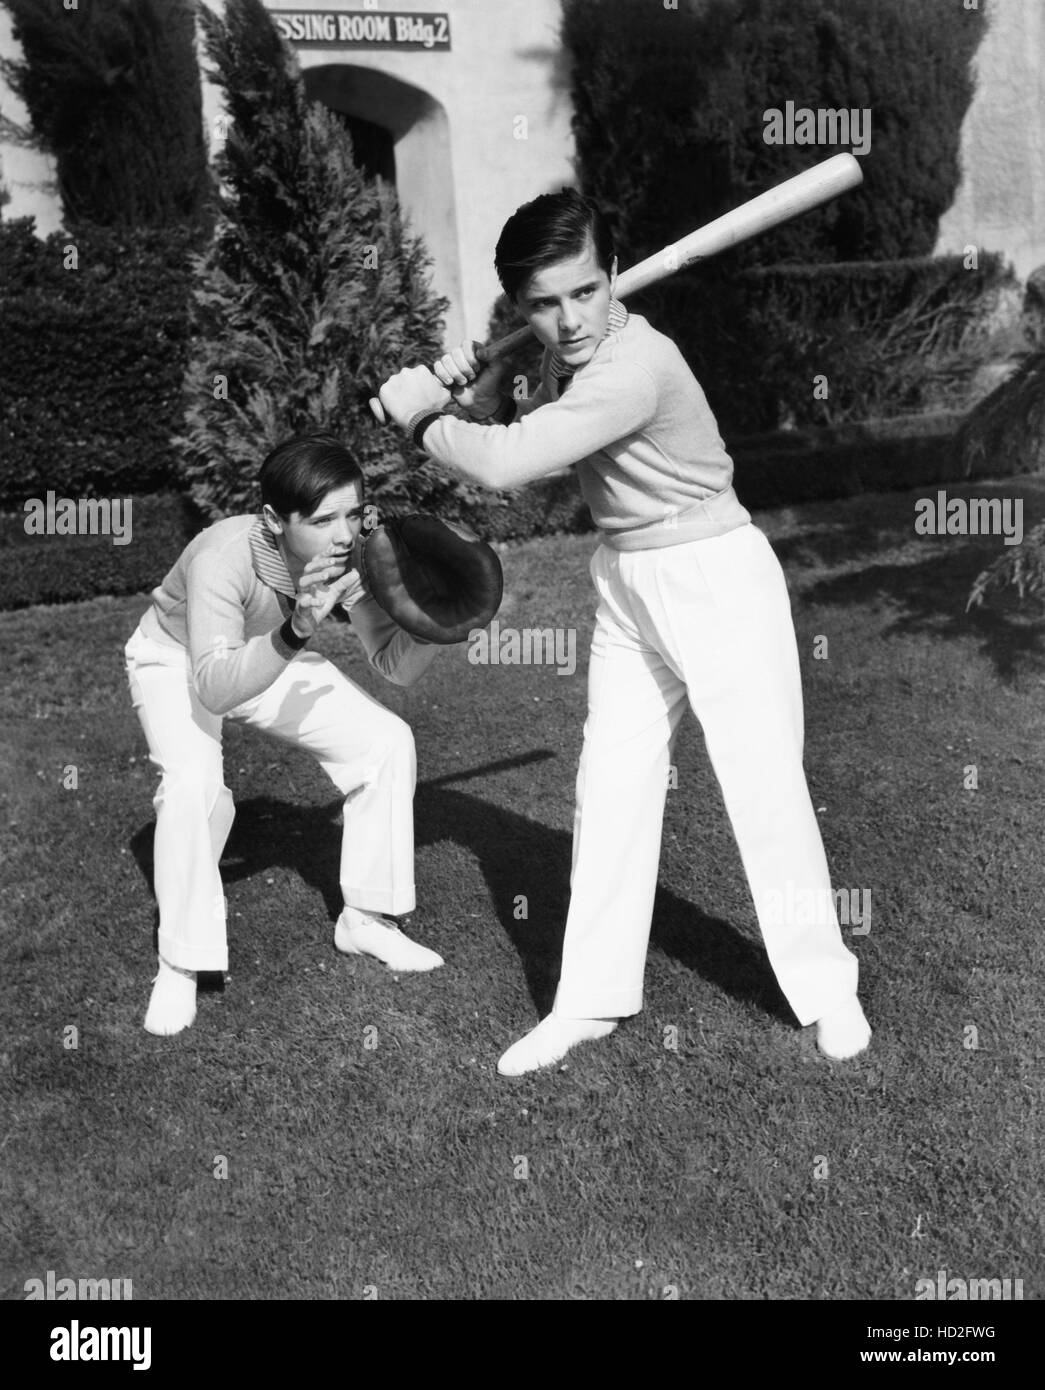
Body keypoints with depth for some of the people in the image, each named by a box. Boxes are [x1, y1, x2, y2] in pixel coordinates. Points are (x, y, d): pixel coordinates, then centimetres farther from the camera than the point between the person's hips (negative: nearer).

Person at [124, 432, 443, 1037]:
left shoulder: (351, 555, -26)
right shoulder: (224, 556, -40)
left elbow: (397, 665, -19)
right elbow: (216, 689, -48)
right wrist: (298, 631, -62)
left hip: (272, 656, 5)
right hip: (177, 660, -4)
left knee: (388, 740, -10)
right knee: (194, 782, -31)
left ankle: (366, 919, 9)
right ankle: (180, 965, -9)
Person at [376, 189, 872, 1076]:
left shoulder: (634, 365, -26)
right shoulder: (565, 358, 2)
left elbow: (506, 464, -30)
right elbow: (515, 440, 10)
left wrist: (421, 417, -13)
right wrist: (474, 391, -7)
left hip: (718, 576, -8)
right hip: (625, 583, 8)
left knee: (766, 782, -2)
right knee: (611, 788, 7)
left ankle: (826, 989, 18)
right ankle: (593, 999, 17)